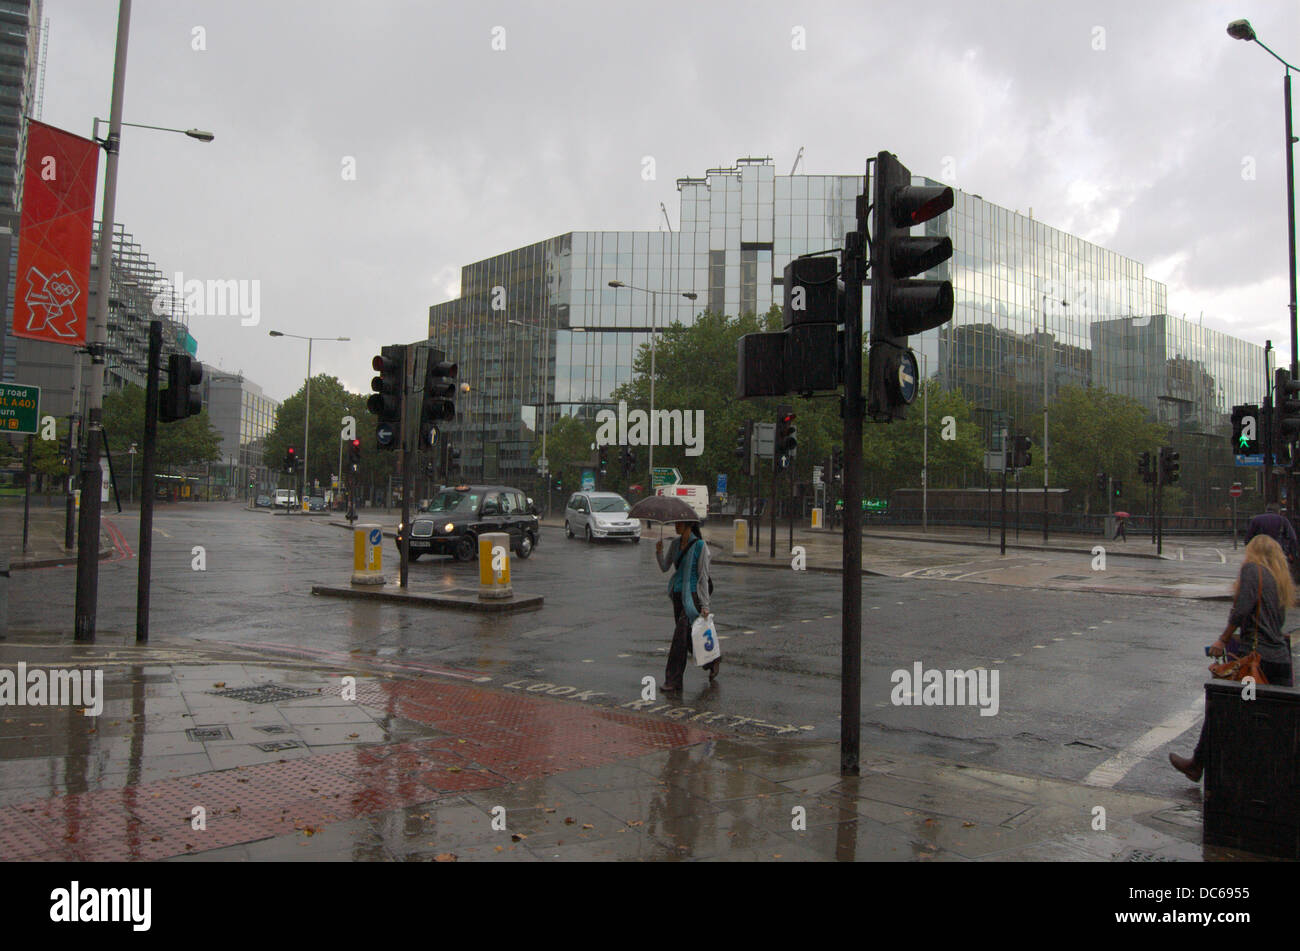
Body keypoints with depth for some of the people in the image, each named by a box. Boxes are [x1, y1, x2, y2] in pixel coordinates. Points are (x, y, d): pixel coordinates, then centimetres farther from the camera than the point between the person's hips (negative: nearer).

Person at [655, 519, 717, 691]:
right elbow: (665, 567, 8)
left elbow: (703, 577, -11)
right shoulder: (676, 543, 9)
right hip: (678, 594, 7)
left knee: (680, 635, -9)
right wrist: (659, 552, -11)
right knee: (687, 637, 13)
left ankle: (673, 680, -1)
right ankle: (713, 661, 36)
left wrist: (705, 605, -11)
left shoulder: (700, 545, -11)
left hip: (692, 594, -7)